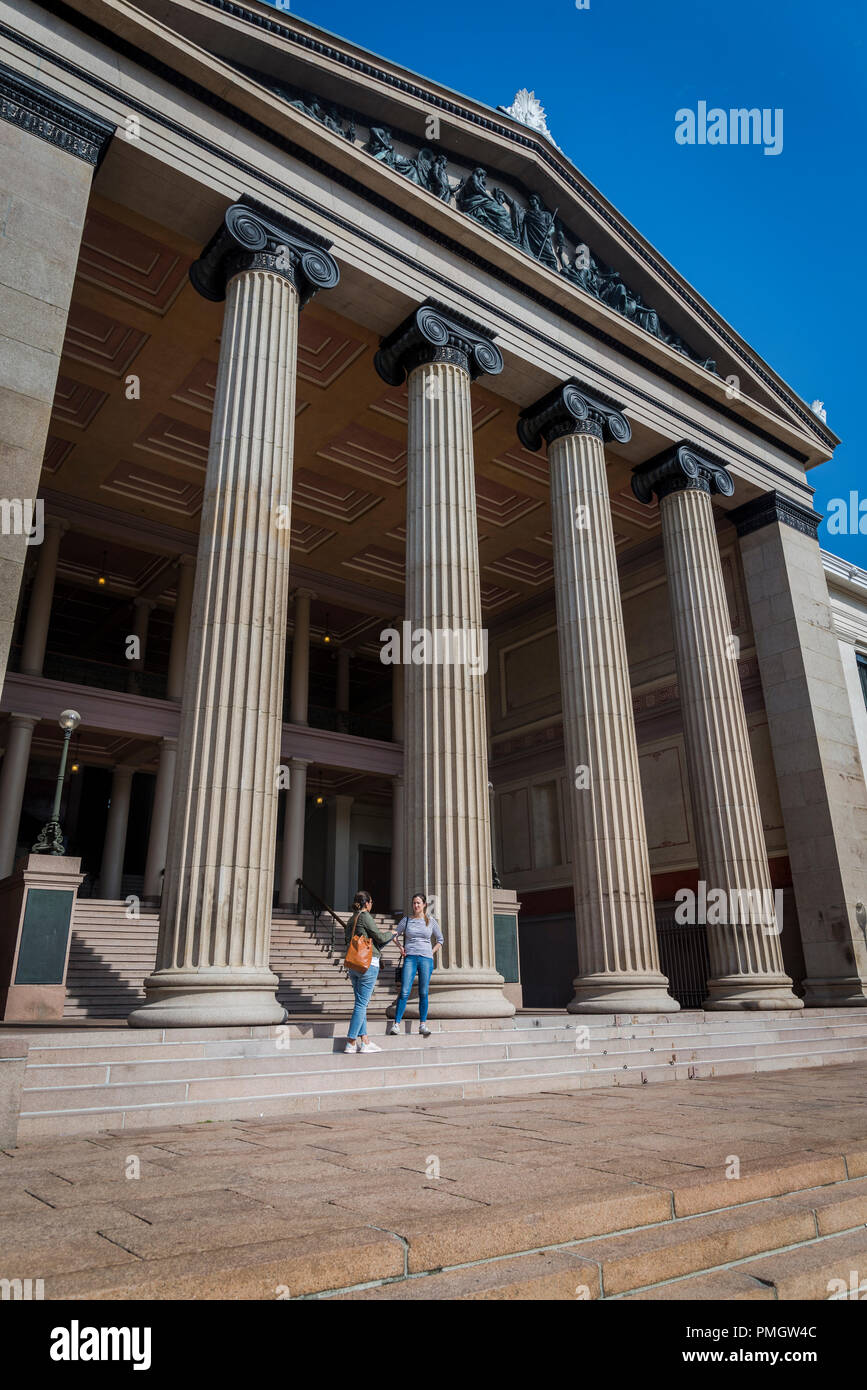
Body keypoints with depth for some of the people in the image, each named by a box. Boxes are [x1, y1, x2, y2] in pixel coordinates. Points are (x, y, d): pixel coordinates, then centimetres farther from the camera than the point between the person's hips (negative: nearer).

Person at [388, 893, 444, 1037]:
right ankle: (396, 1024, -6)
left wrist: (432, 952, 6)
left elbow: (440, 939, 18)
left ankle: (423, 1024, 9)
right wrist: (400, 947, 3)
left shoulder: (431, 921, 7)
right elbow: (395, 935, 18)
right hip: (410, 958, -1)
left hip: (426, 959, 1)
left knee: (423, 993, 2)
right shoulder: (406, 920, 6)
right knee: (404, 992, -9)